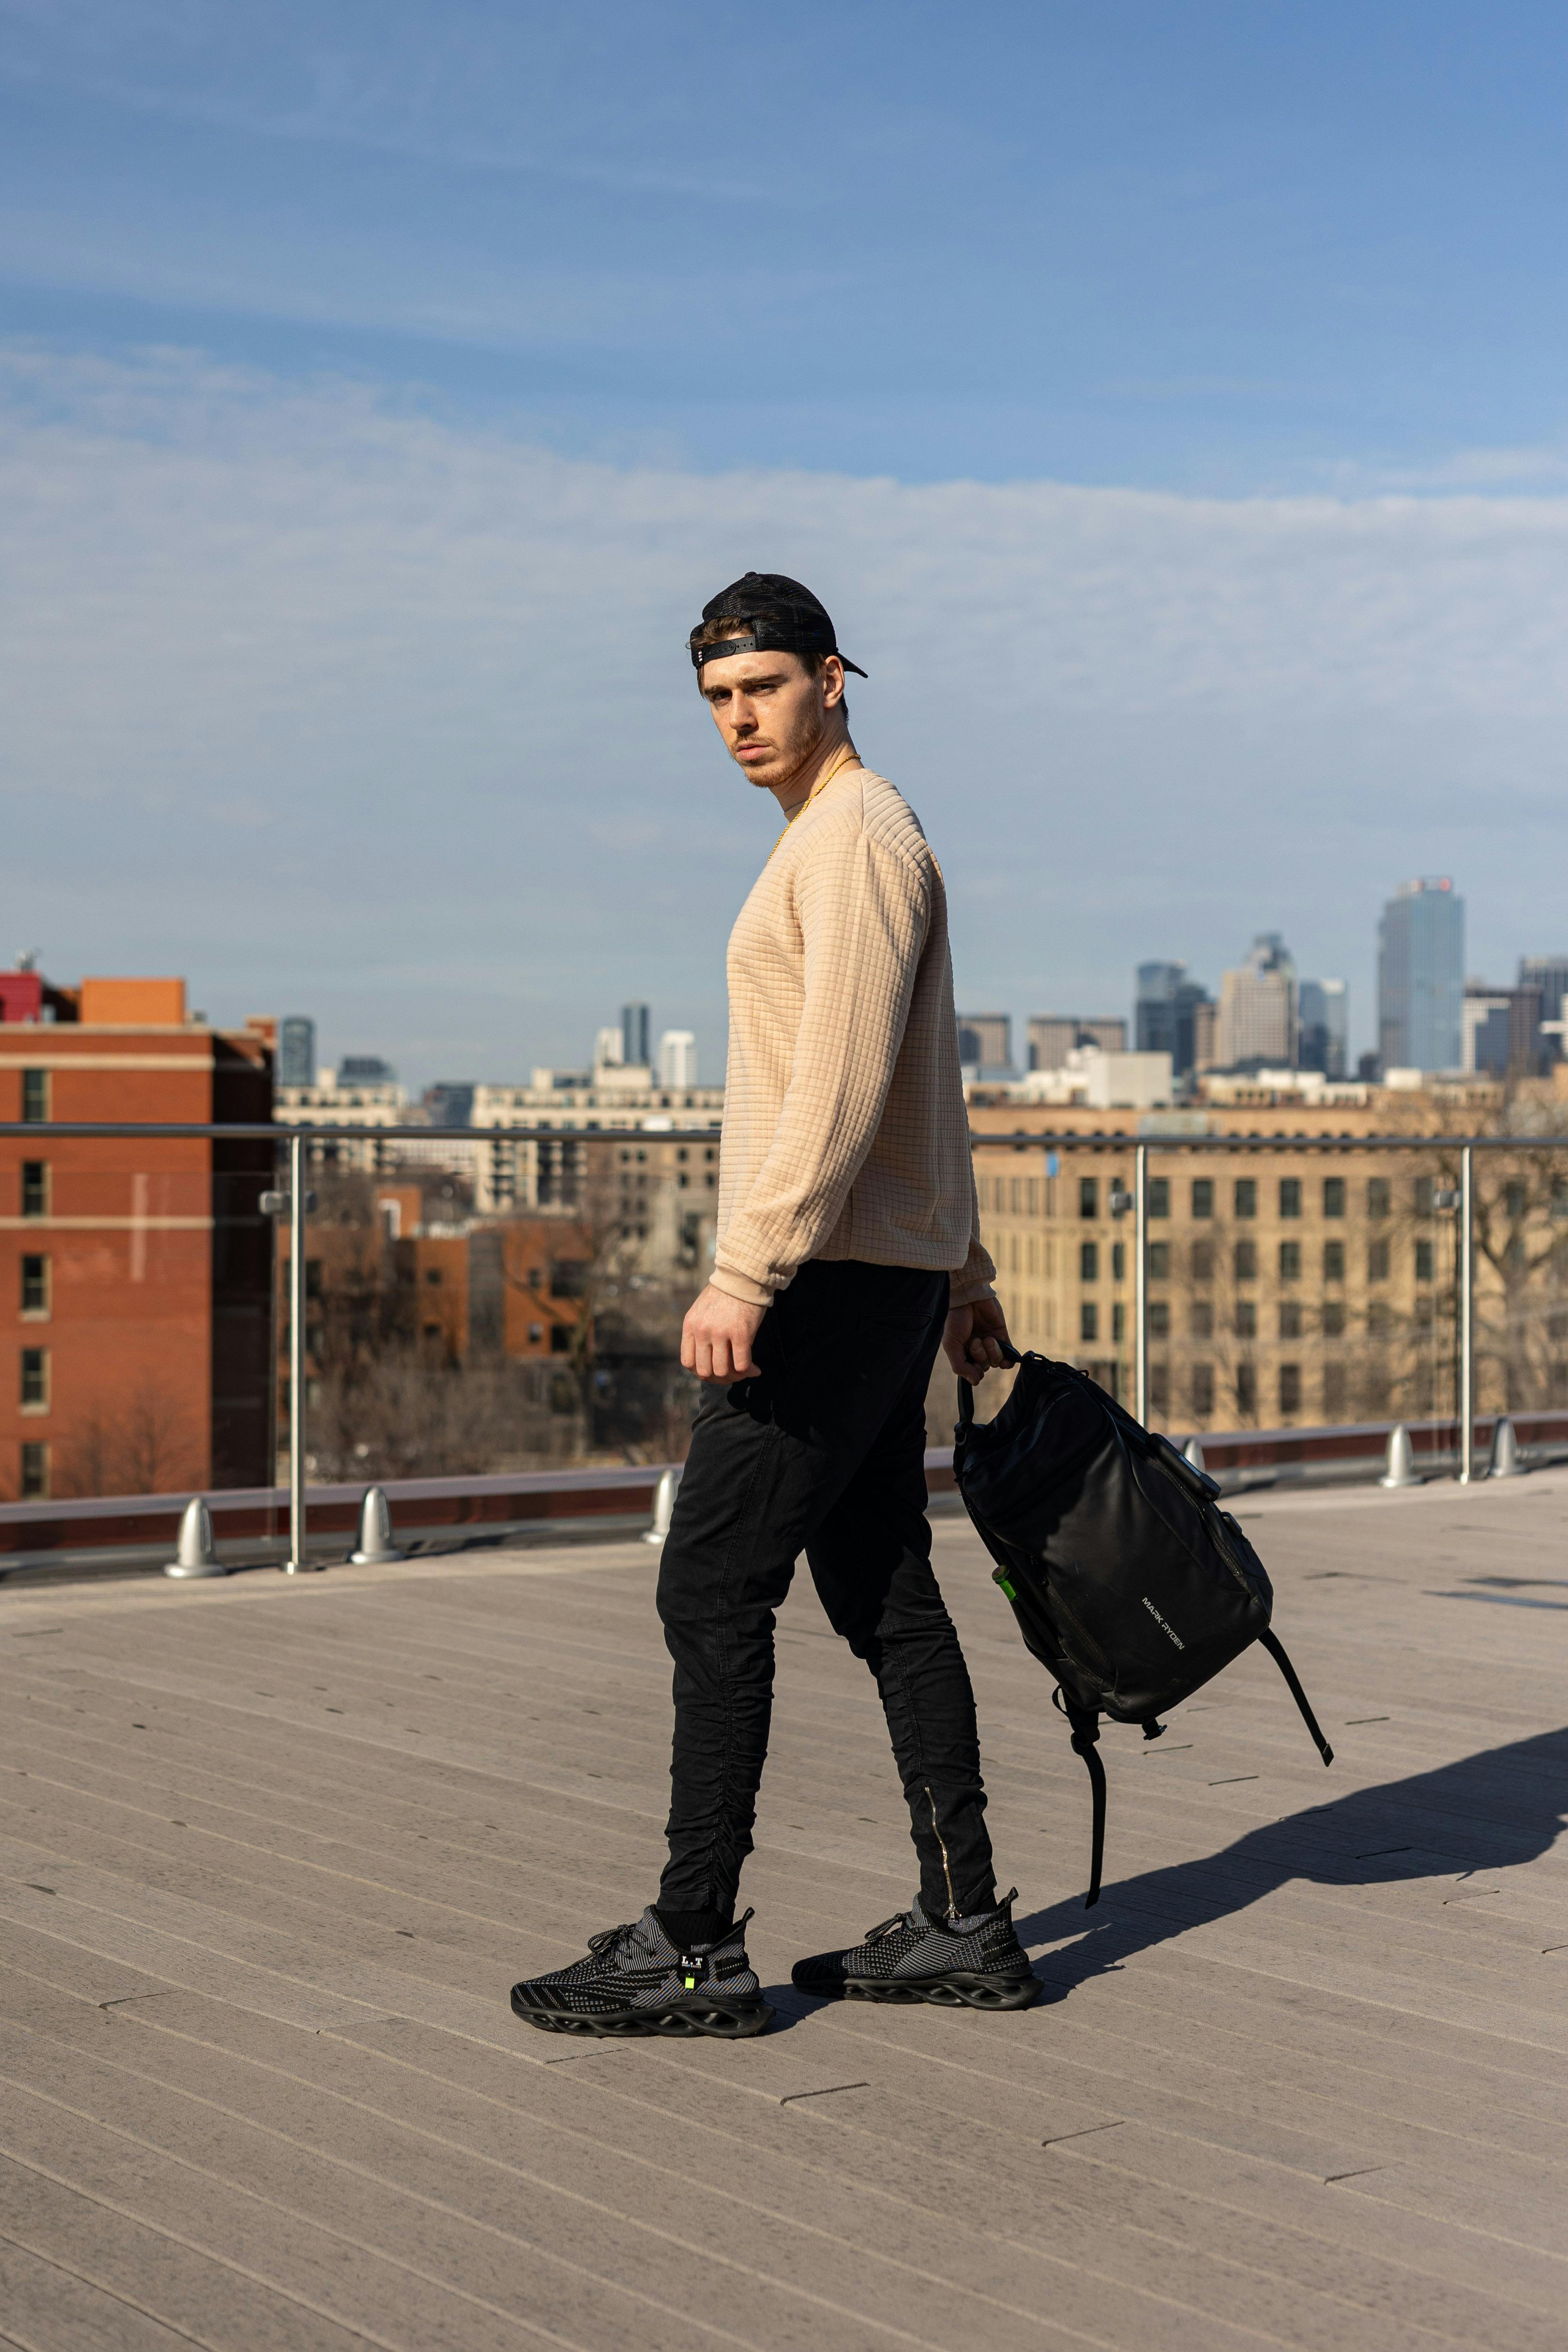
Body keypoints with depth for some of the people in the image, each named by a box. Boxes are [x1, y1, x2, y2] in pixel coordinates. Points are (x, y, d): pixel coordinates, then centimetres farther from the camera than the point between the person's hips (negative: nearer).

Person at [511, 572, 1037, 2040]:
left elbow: (843, 1084, -23)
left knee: (711, 1592, -8)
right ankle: (961, 1929, 15)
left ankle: (693, 1949, -3)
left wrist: (742, 1275, -28)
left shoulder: (860, 841, -12)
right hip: (880, 1280, 11)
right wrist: (965, 1274, 28)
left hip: (834, 1282, -11)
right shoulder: (834, 842, 21)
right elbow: (933, 1091, 25)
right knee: (884, 1598, 11)